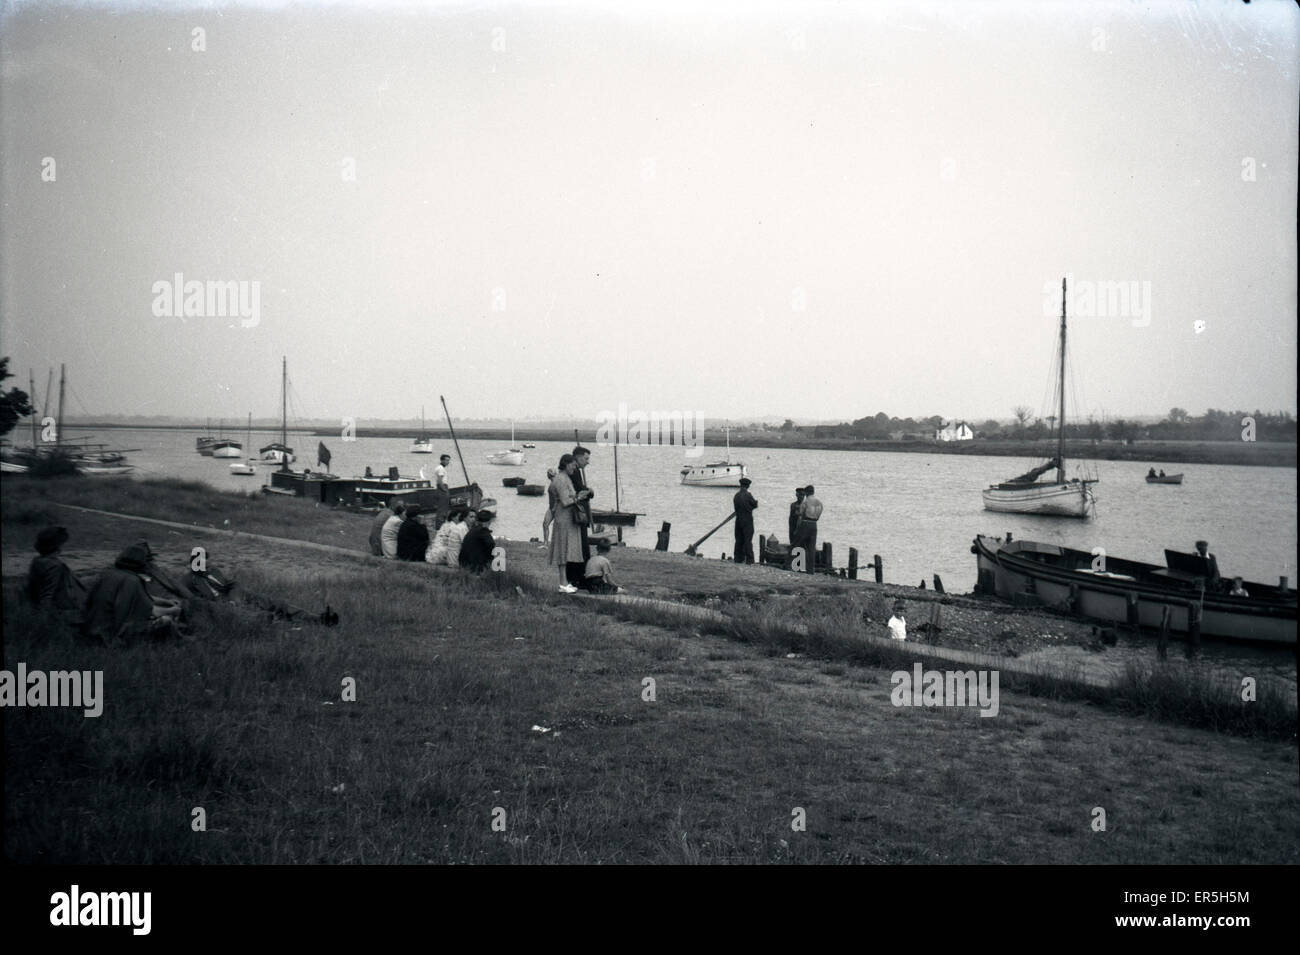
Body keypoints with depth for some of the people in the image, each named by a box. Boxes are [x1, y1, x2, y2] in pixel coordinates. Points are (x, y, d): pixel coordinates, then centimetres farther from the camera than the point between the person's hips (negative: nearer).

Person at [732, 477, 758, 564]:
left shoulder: (736, 495, 6)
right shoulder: (748, 495, -13)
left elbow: (736, 505, 9)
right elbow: (755, 504, -6)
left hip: (738, 519, 6)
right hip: (747, 521, -6)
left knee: (739, 540, 11)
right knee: (748, 540, -4)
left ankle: (738, 558, 13)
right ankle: (749, 560, -5)